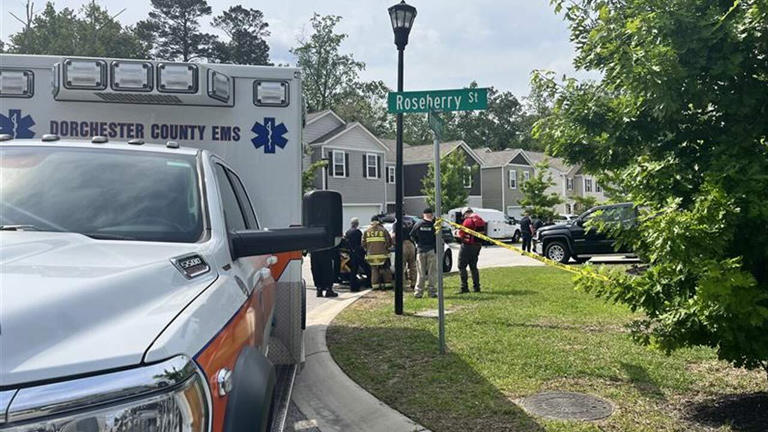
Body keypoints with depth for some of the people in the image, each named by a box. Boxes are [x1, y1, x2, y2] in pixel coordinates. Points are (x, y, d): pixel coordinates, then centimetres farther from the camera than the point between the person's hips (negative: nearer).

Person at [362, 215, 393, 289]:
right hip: (382, 254, -2)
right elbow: (389, 242, 0)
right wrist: (386, 247, 18)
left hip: (371, 254, 2)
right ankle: (387, 284, 8)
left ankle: (375, 285, 6)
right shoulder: (383, 230, -2)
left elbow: (363, 243, 6)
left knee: (374, 270, 10)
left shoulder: (367, 231, 4)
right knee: (385, 270, 8)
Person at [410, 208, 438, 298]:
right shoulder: (433, 224, -8)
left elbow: (412, 235, 6)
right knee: (431, 272, 5)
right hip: (432, 250, -2)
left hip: (421, 250, 2)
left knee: (421, 272, 7)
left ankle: (418, 292, 6)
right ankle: (432, 291, 6)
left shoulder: (418, 224, 0)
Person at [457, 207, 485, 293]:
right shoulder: (481, 220, 10)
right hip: (477, 245, 8)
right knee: (473, 267, 17)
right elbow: (482, 232, 11)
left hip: (467, 245, -8)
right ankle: (476, 287, 16)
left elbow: (461, 234, -13)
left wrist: (457, 232, 7)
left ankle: (464, 287, -5)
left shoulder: (468, 221, -15)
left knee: (462, 267, 0)